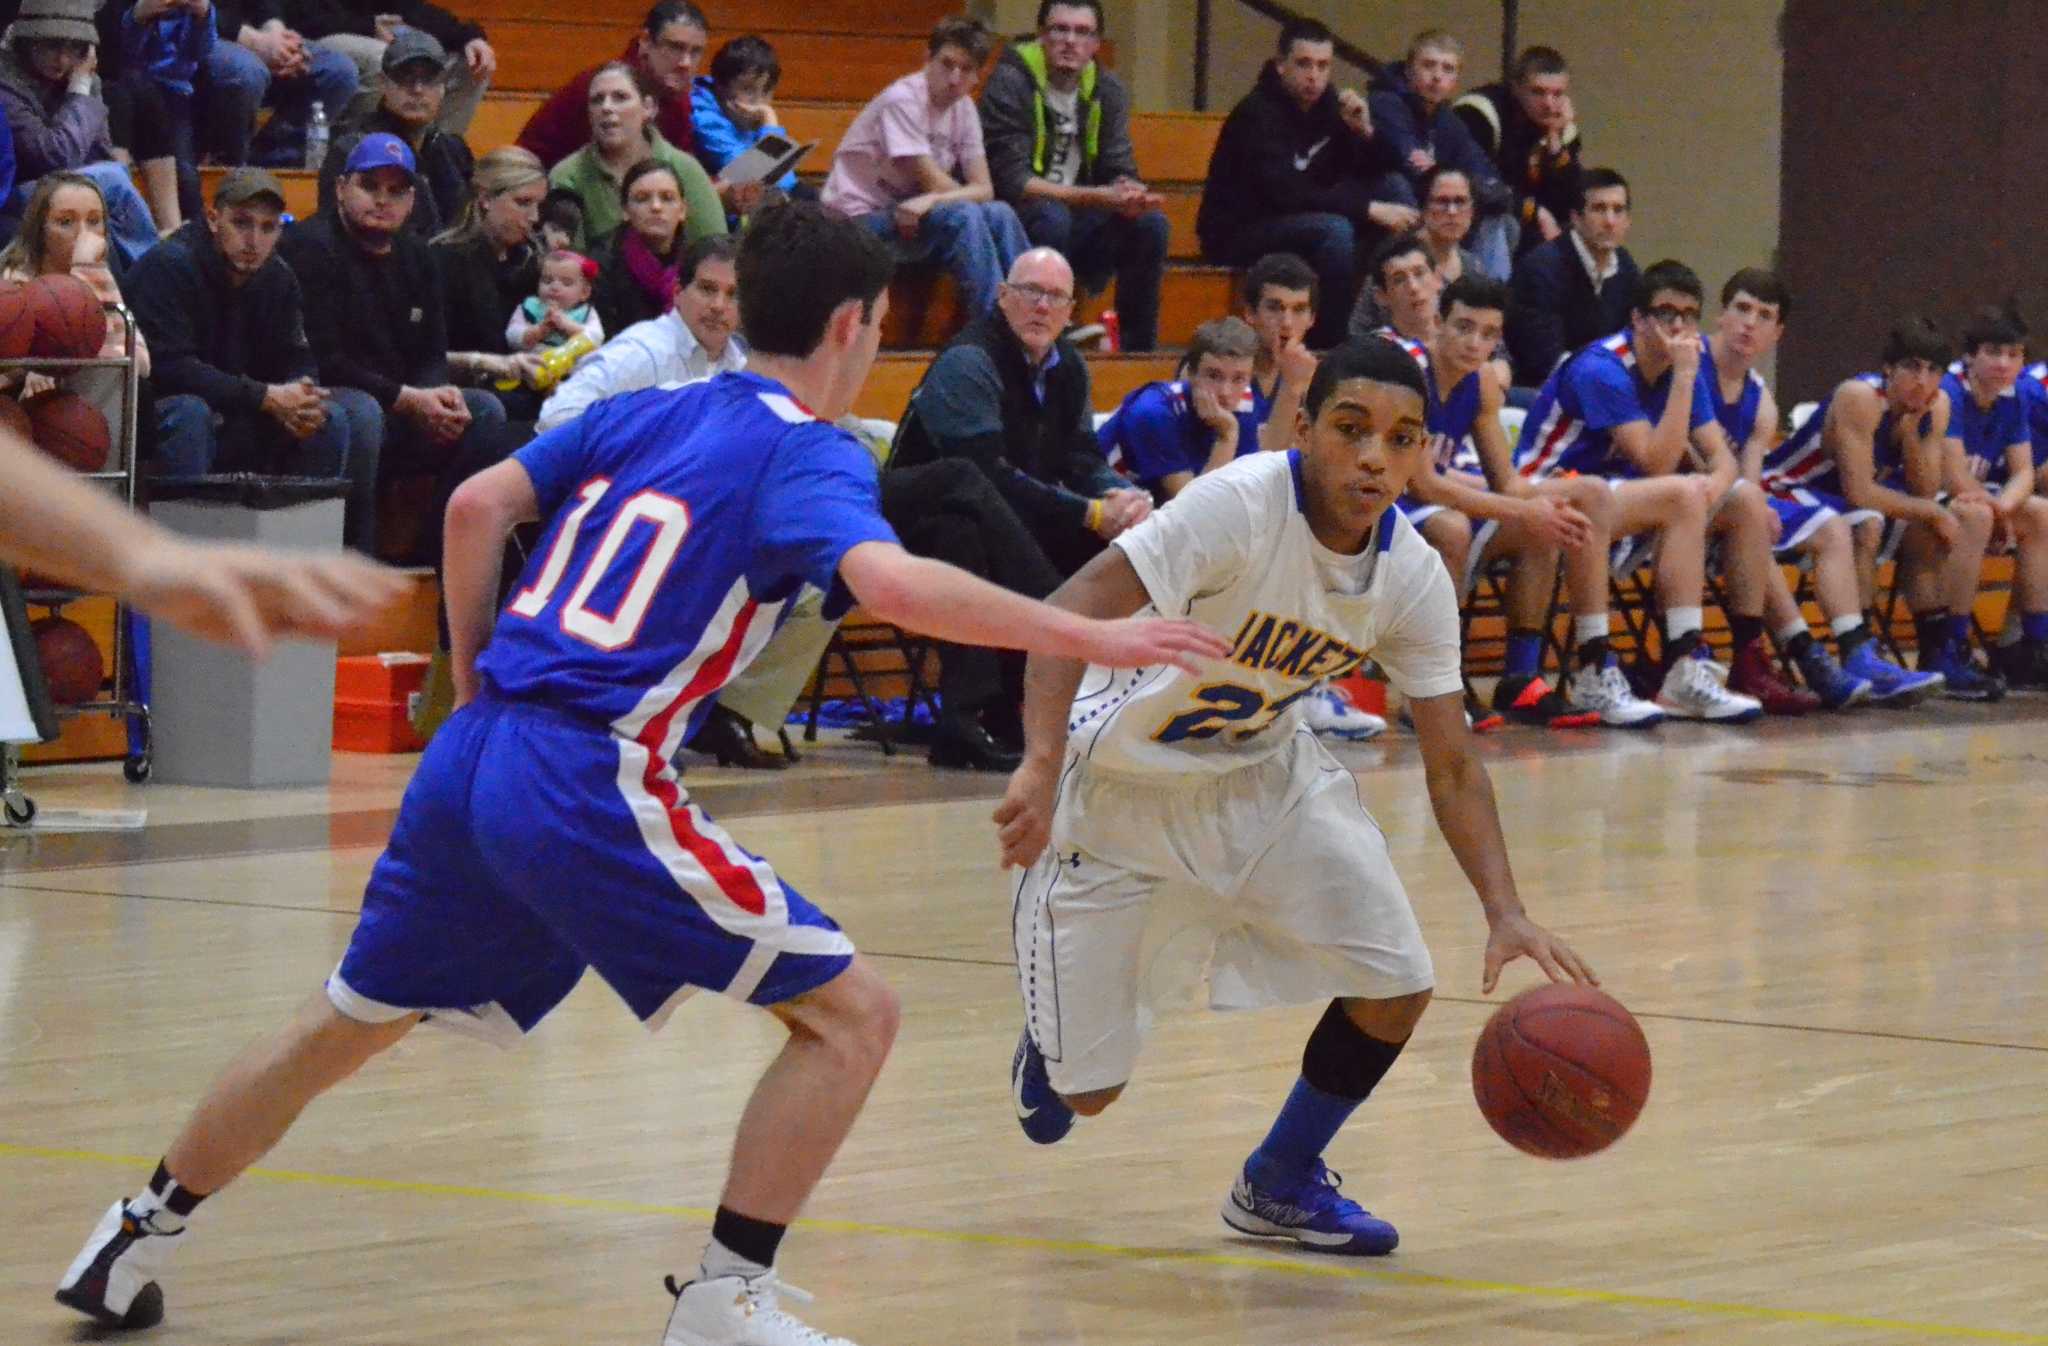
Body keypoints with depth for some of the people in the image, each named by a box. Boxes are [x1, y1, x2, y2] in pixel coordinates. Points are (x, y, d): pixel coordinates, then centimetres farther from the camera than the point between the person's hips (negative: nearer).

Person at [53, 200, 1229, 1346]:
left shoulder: (644, 415, 17)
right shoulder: (809, 455, -4)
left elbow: (478, 507, 17)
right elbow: (885, 581, -23)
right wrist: (1087, 636, -20)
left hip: (470, 760, 8)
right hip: (589, 786, -8)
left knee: (349, 1022, 26)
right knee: (852, 1013, -1)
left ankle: (140, 1241, 37)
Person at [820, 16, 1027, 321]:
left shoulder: (963, 108, 4)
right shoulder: (902, 100, -18)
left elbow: (984, 189, -4)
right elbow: (934, 183, -19)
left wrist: (931, 201, -22)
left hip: (911, 216, 7)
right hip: (860, 222, -7)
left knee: (999, 214, -14)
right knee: (963, 215, -28)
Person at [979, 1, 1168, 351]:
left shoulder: (1108, 89, 4)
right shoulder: (1011, 83, -14)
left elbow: (1119, 171, 1)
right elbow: (1011, 181, -23)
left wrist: (1131, 194, -26)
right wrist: (1095, 197, -32)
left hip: (1076, 221, 5)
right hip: (1016, 224, -5)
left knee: (1150, 223, -17)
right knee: (1052, 217, -35)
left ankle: (1140, 349, -9)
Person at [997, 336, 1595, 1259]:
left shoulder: (1414, 577, -12)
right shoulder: (1241, 507, -30)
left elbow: (1451, 767, -6)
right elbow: (1076, 610, -38)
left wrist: (1505, 913, -20)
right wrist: (1041, 767, -52)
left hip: (1262, 775, 5)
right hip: (1120, 778, -5)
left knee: (1397, 983, -8)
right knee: (1089, 1087, -2)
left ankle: (1281, 1185, 18)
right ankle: (1053, 1038, 39)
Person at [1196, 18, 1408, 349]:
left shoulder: (1327, 105, 4)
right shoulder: (1257, 114, -19)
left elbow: (1379, 172, 7)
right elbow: (1285, 194, -30)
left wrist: (1364, 132, -14)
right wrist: (1370, 209, -31)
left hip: (1301, 226, 8)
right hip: (1236, 234, -8)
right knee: (1333, 230, -33)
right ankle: (1327, 342, -27)